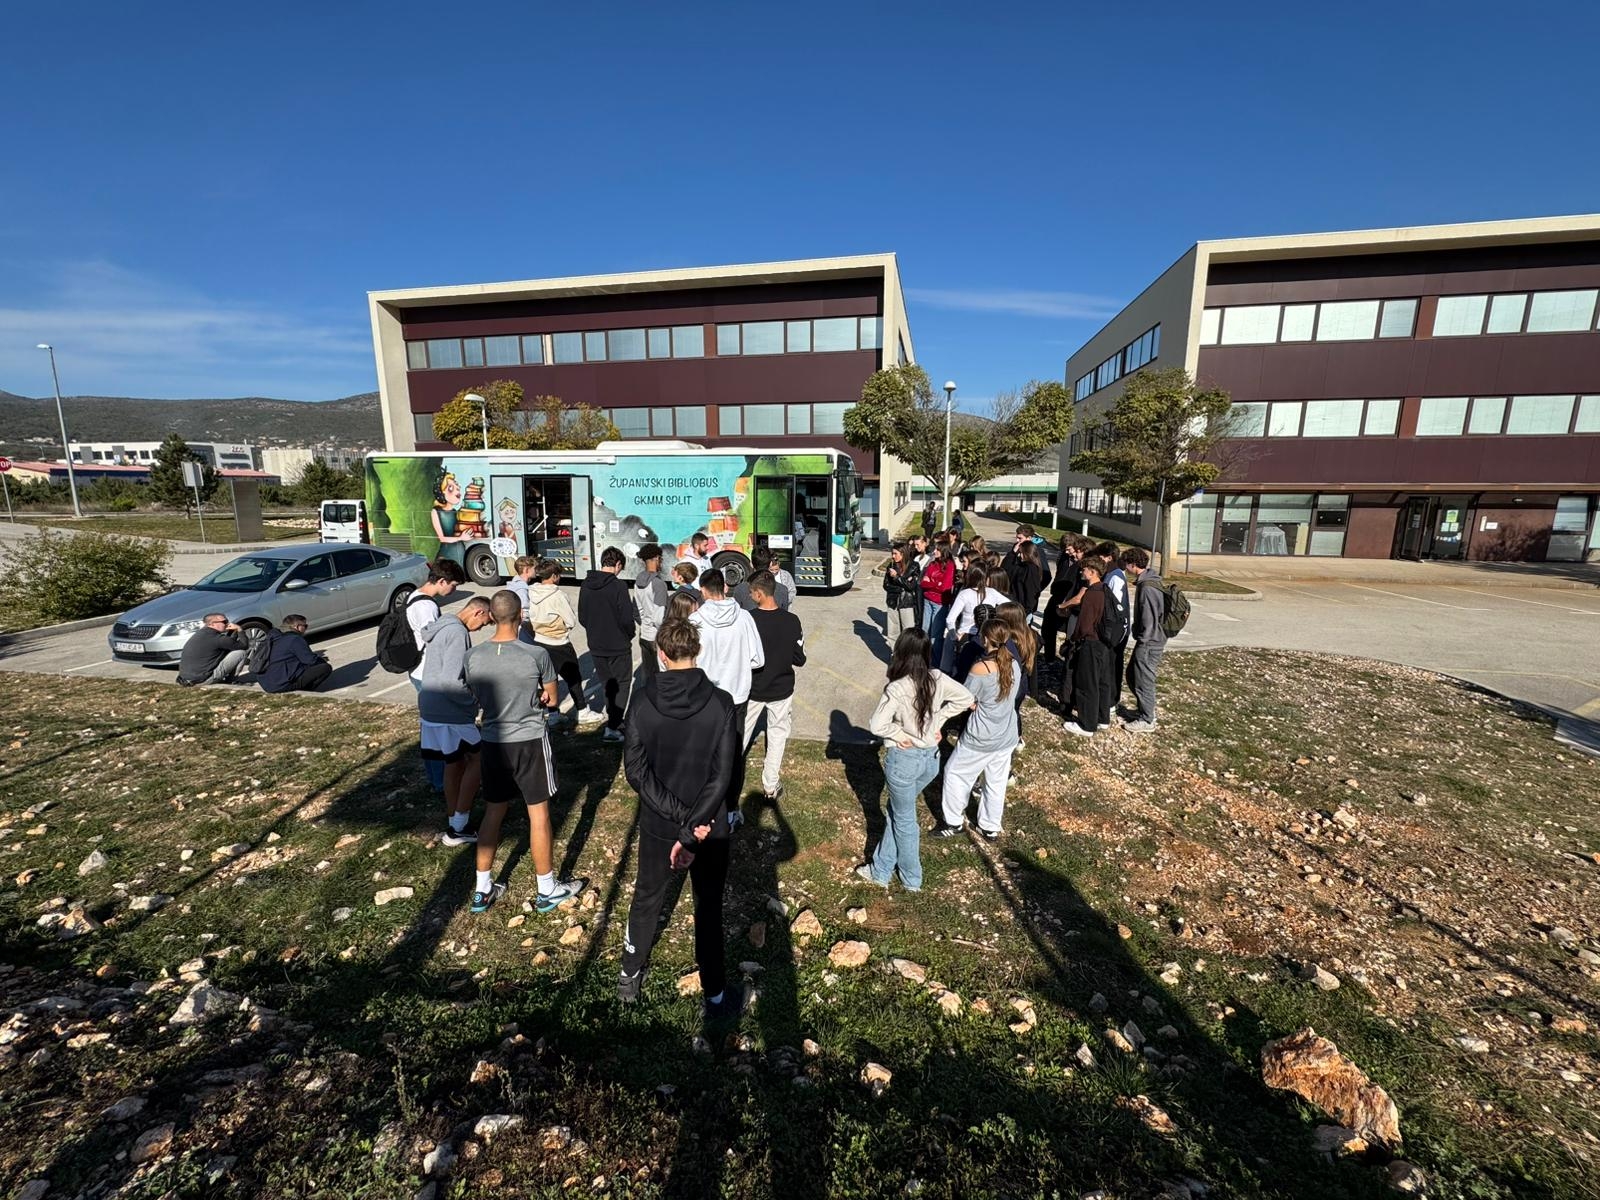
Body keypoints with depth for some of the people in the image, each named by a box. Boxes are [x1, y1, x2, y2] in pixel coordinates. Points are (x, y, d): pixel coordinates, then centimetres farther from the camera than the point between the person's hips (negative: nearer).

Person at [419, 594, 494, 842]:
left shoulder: (440, 627, 12)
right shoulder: (458, 633, -19)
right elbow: (450, 680, -27)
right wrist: (476, 698, -12)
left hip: (431, 709, 9)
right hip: (449, 713, -9)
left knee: (454, 763, 17)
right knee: (477, 759, 3)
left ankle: (453, 825, 27)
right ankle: (456, 829, 5)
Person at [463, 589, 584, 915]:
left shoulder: (472, 657, -7)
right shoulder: (537, 655, -17)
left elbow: (476, 700, 9)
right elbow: (552, 700, -4)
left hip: (493, 743, 4)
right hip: (530, 742, -4)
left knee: (493, 813, 19)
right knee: (538, 815, 9)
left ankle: (482, 890, 31)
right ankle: (547, 890, 23)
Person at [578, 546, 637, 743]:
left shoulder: (586, 585, 2)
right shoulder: (618, 586, -18)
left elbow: (581, 617, 8)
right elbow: (626, 618, -18)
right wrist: (629, 635, 1)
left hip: (596, 646, 6)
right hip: (618, 646, -6)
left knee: (606, 684, 19)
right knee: (621, 685, 7)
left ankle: (614, 720, 28)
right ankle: (612, 728, 2)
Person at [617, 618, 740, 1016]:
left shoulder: (643, 703, -13)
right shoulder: (720, 703, -18)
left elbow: (635, 770, -14)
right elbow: (722, 776, -21)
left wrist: (679, 817, -14)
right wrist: (693, 830, -17)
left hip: (657, 825, 2)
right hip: (710, 827, -2)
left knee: (646, 898, 25)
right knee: (709, 909, 16)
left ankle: (629, 976, 45)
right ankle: (716, 995, 31)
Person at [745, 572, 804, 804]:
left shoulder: (748, 620, -20)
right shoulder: (792, 621, -15)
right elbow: (799, 660, -7)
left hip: (752, 689, -1)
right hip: (781, 689, 1)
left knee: (740, 734, 18)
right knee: (777, 735, 17)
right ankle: (770, 787, 24)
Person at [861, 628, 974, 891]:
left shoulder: (897, 688, -25)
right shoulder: (937, 678, -9)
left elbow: (877, 725, -28)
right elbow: (966, 699, 3)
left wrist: (899, 733, -11)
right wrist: (938, 721, 2)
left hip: (904, 760, -6)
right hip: (931, 757, 6)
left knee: (904, 820, 17)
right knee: (898, 812, 23)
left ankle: (912, 879, 36)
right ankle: (880, 870, 34)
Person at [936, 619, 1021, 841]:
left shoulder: (980, 668, -24)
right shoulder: (1014, 665, -4)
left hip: (980, 739, -6)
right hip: (1006, 738, 6)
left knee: (955, 774, 14)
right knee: (996, 783, 19)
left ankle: (954, 822, 26)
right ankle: (991, 828, 33)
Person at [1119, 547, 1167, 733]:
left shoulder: (1147, 588, -23)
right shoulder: (1147, 582, 8)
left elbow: (1149, 620, -24)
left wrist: (1142, 644, -17)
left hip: (1149, 643, -10)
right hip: (1148, 640, 10)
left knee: (1143, 680, 3)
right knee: (1132, 674, 20)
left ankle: (1146, 720, 18)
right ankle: (1146, 710, 33)